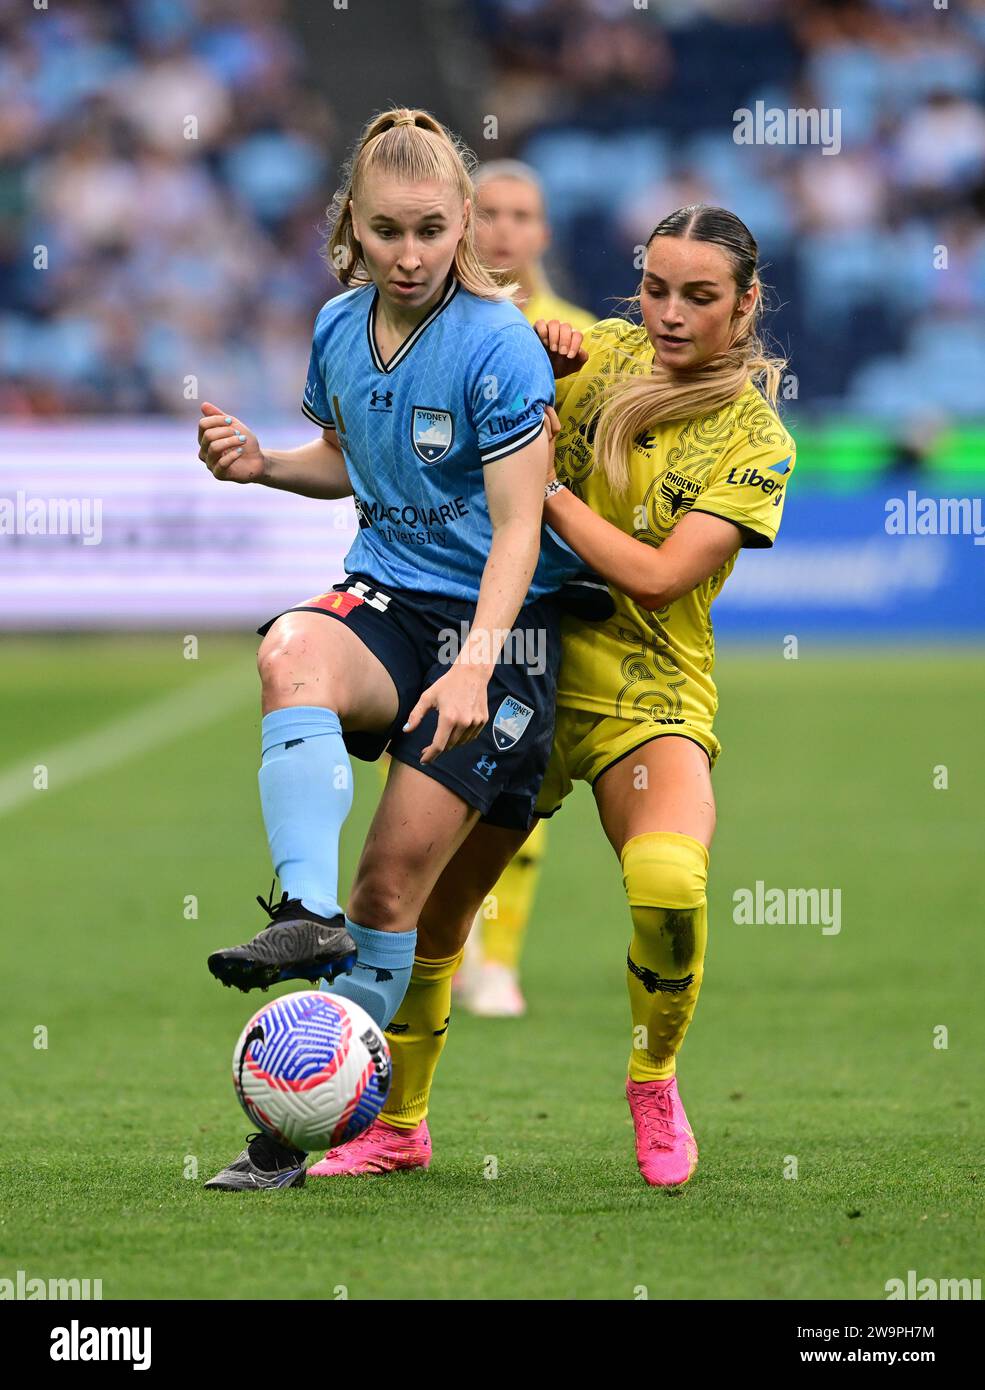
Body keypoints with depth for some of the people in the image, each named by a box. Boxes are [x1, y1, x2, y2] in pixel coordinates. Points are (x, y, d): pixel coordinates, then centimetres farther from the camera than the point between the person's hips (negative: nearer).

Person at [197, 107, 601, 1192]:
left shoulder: (497, 346, -14)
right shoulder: (340, 328, 5)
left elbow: (517, 527, -16)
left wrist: (475, 664, -28)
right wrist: (263, 465, 3)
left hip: (496, 617, -4)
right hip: (385, 595, 4)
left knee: (395, 880, -8)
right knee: (291, 653, -34)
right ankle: (306, 910, -44)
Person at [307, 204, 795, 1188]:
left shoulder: (755, 442, -7)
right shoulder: (605, 353, 3)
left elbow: (657, 576, -17)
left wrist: (544, 484, -16)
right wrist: (526, 348, -4)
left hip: (647, 692, -3)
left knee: (668, 883, -30)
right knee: (422, 901, 2)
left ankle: (653, 1084, -2)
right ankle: (397, 1123, 25)